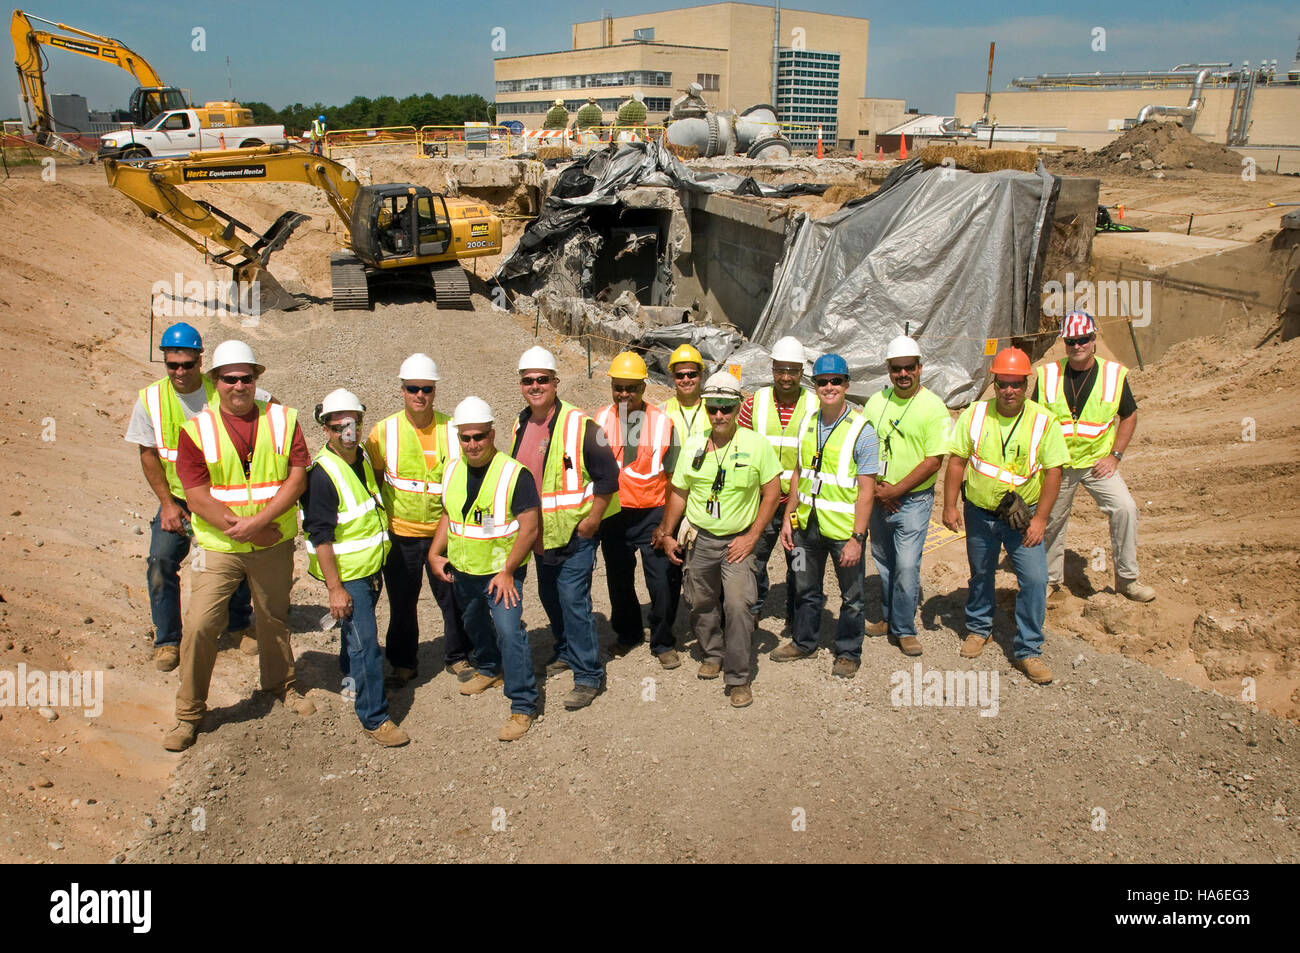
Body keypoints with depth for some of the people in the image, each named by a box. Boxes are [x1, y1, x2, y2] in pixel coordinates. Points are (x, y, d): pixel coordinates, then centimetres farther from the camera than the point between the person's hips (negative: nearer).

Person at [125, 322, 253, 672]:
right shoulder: (151, 398, -7)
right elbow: (148, 453, 0)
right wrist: (167, 503, -8)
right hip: (176, 497, 0)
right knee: (161, 561, -12)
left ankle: (239, 626, 29)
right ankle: (167, 640, 7)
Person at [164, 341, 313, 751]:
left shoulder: (283, 420, -2)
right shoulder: (197, 429, -6)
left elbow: (297, 479, -9)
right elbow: (198, 499, -11)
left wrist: (257, 522, -20)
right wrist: (247, 532, -16)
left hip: (274, 544, 2)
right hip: (219, 547, -1)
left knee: (274, 619, 16)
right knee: (199, 625, -7)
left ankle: (281, 684, 40)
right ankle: (189, 712, 10)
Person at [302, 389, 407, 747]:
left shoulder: (363, 457, 4)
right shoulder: (322, 475, -21)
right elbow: (320, 537, -22)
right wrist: (335, 588, -23)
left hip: (369, 566, 8)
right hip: (345, 573, -8)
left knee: (356, 629, 25)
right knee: (365, 641, -8)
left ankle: (352, 679, 48)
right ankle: (374, 717, 0)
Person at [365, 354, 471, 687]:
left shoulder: (452, 429, -3)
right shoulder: (383, 431, -3)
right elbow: (372, 481, 7)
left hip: (444, 531, 0)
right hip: (400, 534, 0)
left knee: (453, 598, 8)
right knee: (402, 603, 11)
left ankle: (457, 657, 28)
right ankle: (403, 663, 29)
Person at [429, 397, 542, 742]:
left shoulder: (514, 473, -19)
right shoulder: (453, 471, 2)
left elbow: (529, 527, -19)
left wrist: (507, 572, -20)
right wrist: (435, 553, 3)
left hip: (501, 571, -7)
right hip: (463, 570, 7)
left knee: (508, 630, -17)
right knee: (475, 624, 24)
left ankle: (523, 705, -8)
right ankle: (488, 669, 51)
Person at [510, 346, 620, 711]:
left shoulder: (579, 425, -16)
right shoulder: (521, 426, 6)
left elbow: (608, 475, -14)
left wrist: (592, 520, -14)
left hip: (574, 533, -7)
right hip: (540, 534, 8)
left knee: (573, 600, -9)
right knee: (549, 596, 18)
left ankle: (589, 675, 2)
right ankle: (567, 653, 39)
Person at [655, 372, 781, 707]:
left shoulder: (756, 444, -9)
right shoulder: (692, 447, 0)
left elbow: (772, 491, -5)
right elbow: (679, 493, 10)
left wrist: (752, 537, -9)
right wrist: (667, 534, 8)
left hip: (737, 541, -3)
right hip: (699, 539, 4)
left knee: (738, 604, -15)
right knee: (701, 603, 14)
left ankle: (738, 678, -3)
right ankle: (712, 654, 40)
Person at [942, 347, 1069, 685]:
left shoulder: (1043, 421, -9)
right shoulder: (975, 414, -5)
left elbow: (1053, 471, -8)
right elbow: (957, 461, -1)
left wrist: (1040, 518, -13)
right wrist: (949, 506, -4)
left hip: (1023, 517, -1)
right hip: (979, 514, 2)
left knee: (1035, 579, -8)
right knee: (980, 575, 17)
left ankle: (1027, 650, 7)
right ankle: (979, 629, 41)